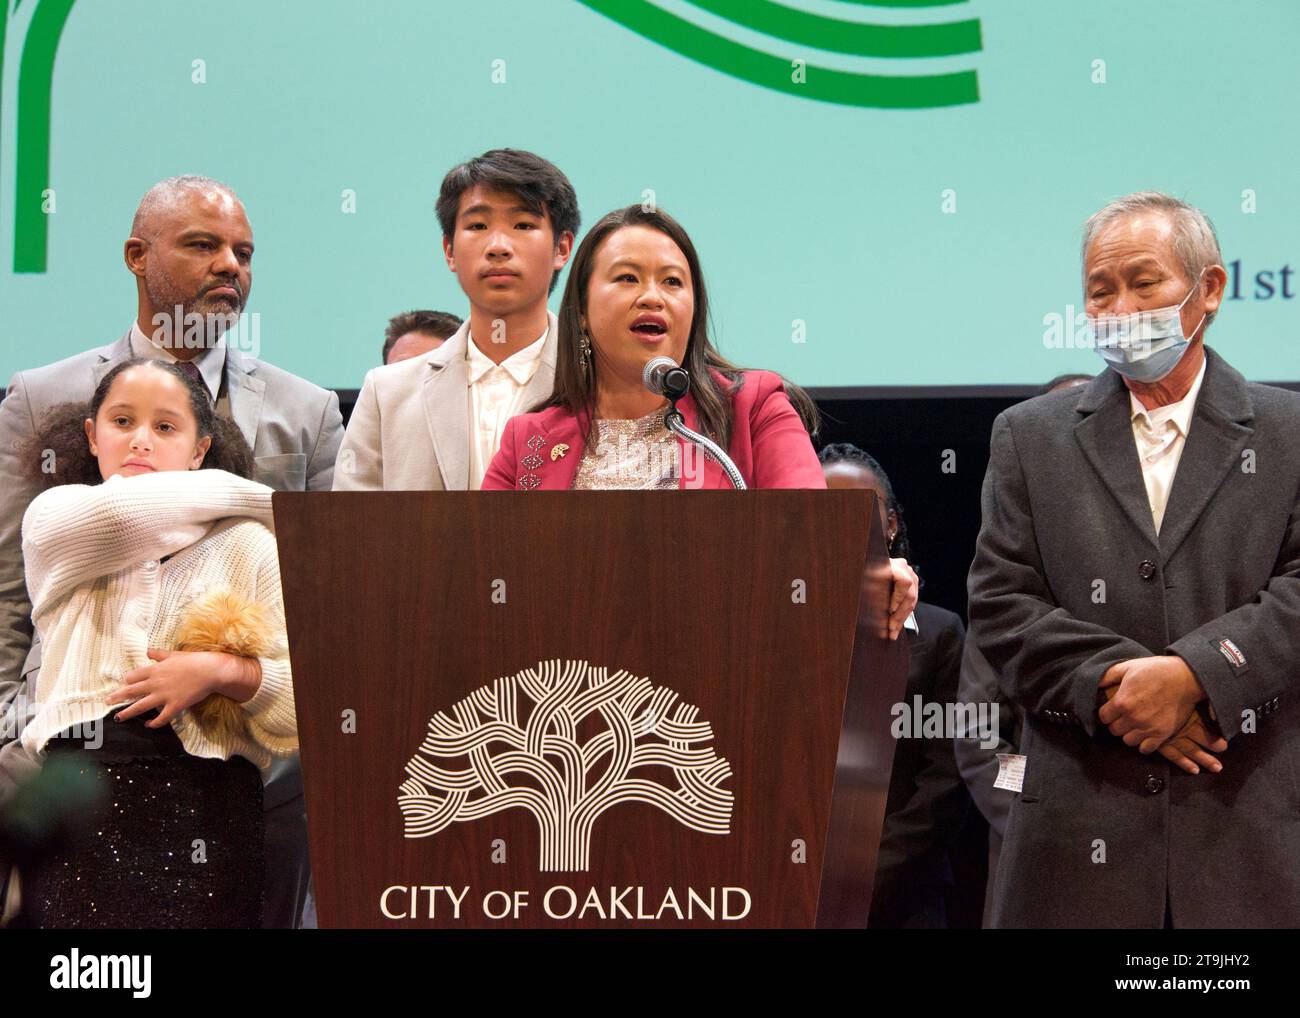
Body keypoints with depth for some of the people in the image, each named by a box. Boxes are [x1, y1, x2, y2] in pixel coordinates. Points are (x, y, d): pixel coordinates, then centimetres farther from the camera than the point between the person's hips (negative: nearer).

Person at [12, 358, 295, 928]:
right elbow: (120, 513, -13)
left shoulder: (246, 544, 10)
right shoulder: (51, 519, 11)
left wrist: (225, 671, -15)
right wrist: (253, 495, 2)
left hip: (205, 811, 0)